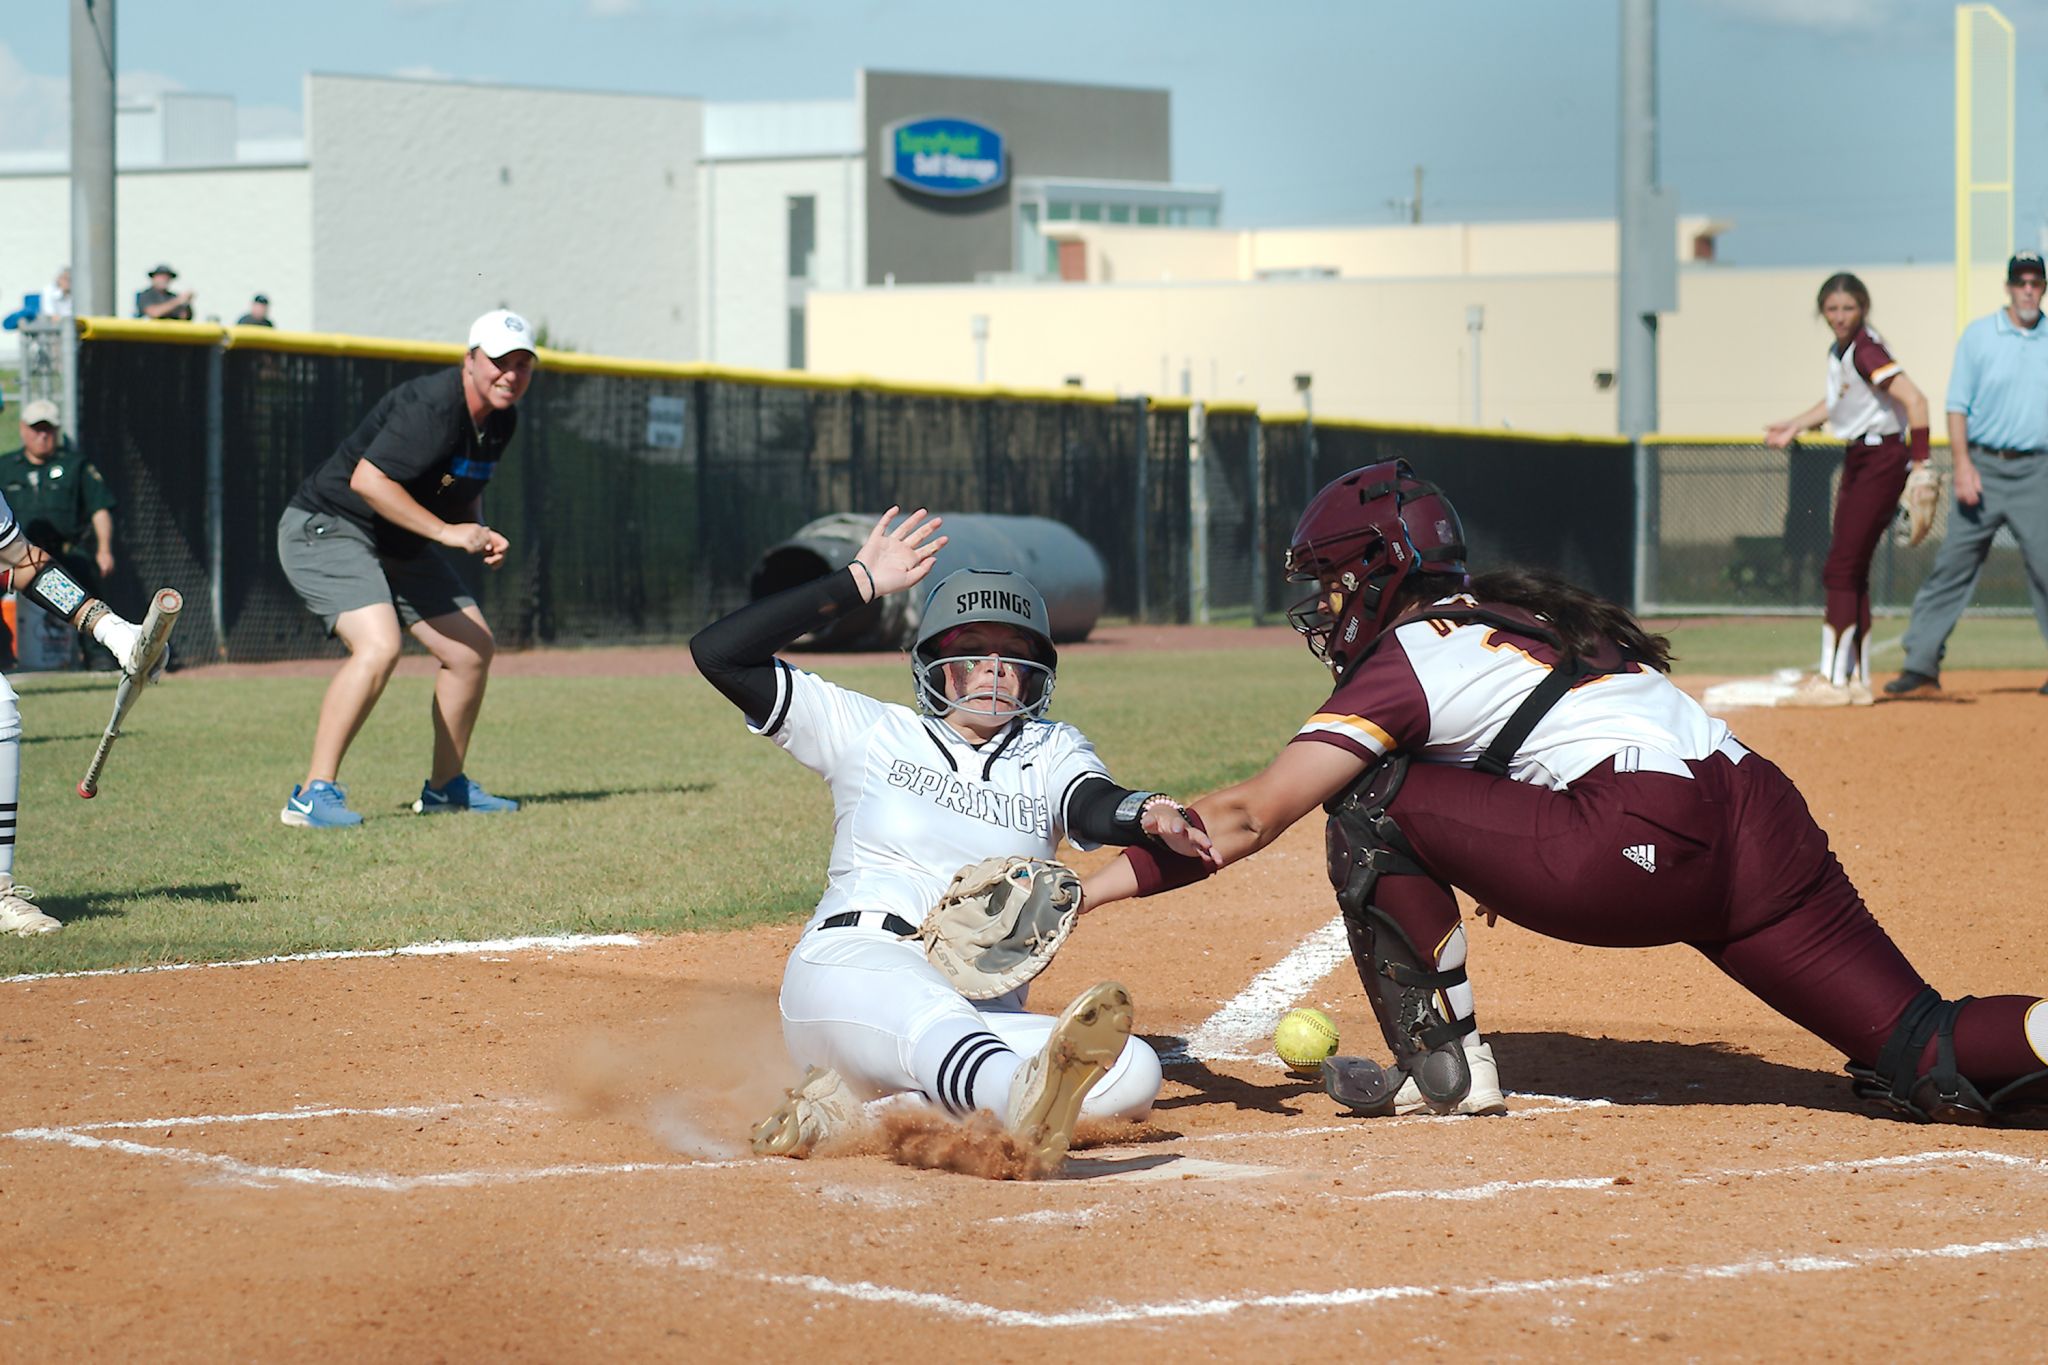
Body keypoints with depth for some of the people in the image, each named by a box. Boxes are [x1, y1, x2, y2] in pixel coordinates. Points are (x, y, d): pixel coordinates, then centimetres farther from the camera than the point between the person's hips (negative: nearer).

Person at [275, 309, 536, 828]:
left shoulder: (501, 420, 4)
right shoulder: (432, 406, -26)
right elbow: (368, 480, -34)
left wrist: (479, 533, 0)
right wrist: (447, 532, -32)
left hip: (399, 545, 10)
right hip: (326, 529, -10)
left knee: (474, 647, 11)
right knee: (379, 646, -30)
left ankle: (445, 786, 26)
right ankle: (314, 795, -27)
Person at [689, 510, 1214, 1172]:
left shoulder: (1050, 752, 22)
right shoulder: (872, 732, 17)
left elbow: (1097, 808, -4)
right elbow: (717, 651, 9)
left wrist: (1150, 816, -29)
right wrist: (857, 582, 8)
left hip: (987, 1010, 4)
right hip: (853, 964, -4)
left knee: (1133, 1073, -25)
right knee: (932, 1021, -39)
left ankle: (862, 1105, -31)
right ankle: (1023, 1100, -76)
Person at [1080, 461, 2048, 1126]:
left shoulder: (1409, 655, 7)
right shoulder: (1508, 615, 30)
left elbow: (1247, 817, 2)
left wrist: (1080, 893, 3)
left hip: (1643, 845, -8)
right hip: (1768, 825, 8)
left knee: (1371, 800, 6)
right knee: (1927, 1061, 5)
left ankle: (1443, 1064, 5)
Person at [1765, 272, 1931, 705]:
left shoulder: (1865, 350, -18)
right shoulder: (1839, 351, 10)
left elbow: (1914, 399, -27)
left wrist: (1921, 463, -30)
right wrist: (1795, 426, 26)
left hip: (1883, 459, -10)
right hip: (1857, 459, 10)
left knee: (1841, 569, -10)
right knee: (1851, 572, 11)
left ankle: (1833, 678, -9)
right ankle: (1858, 679, 17)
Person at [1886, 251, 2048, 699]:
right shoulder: (1978, 336, 4)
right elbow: (1957, 406, 2)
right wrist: (1963, 463, -10)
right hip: (1983, 467, -1)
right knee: (1952, 566, -3)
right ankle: (1921, 666, 0)